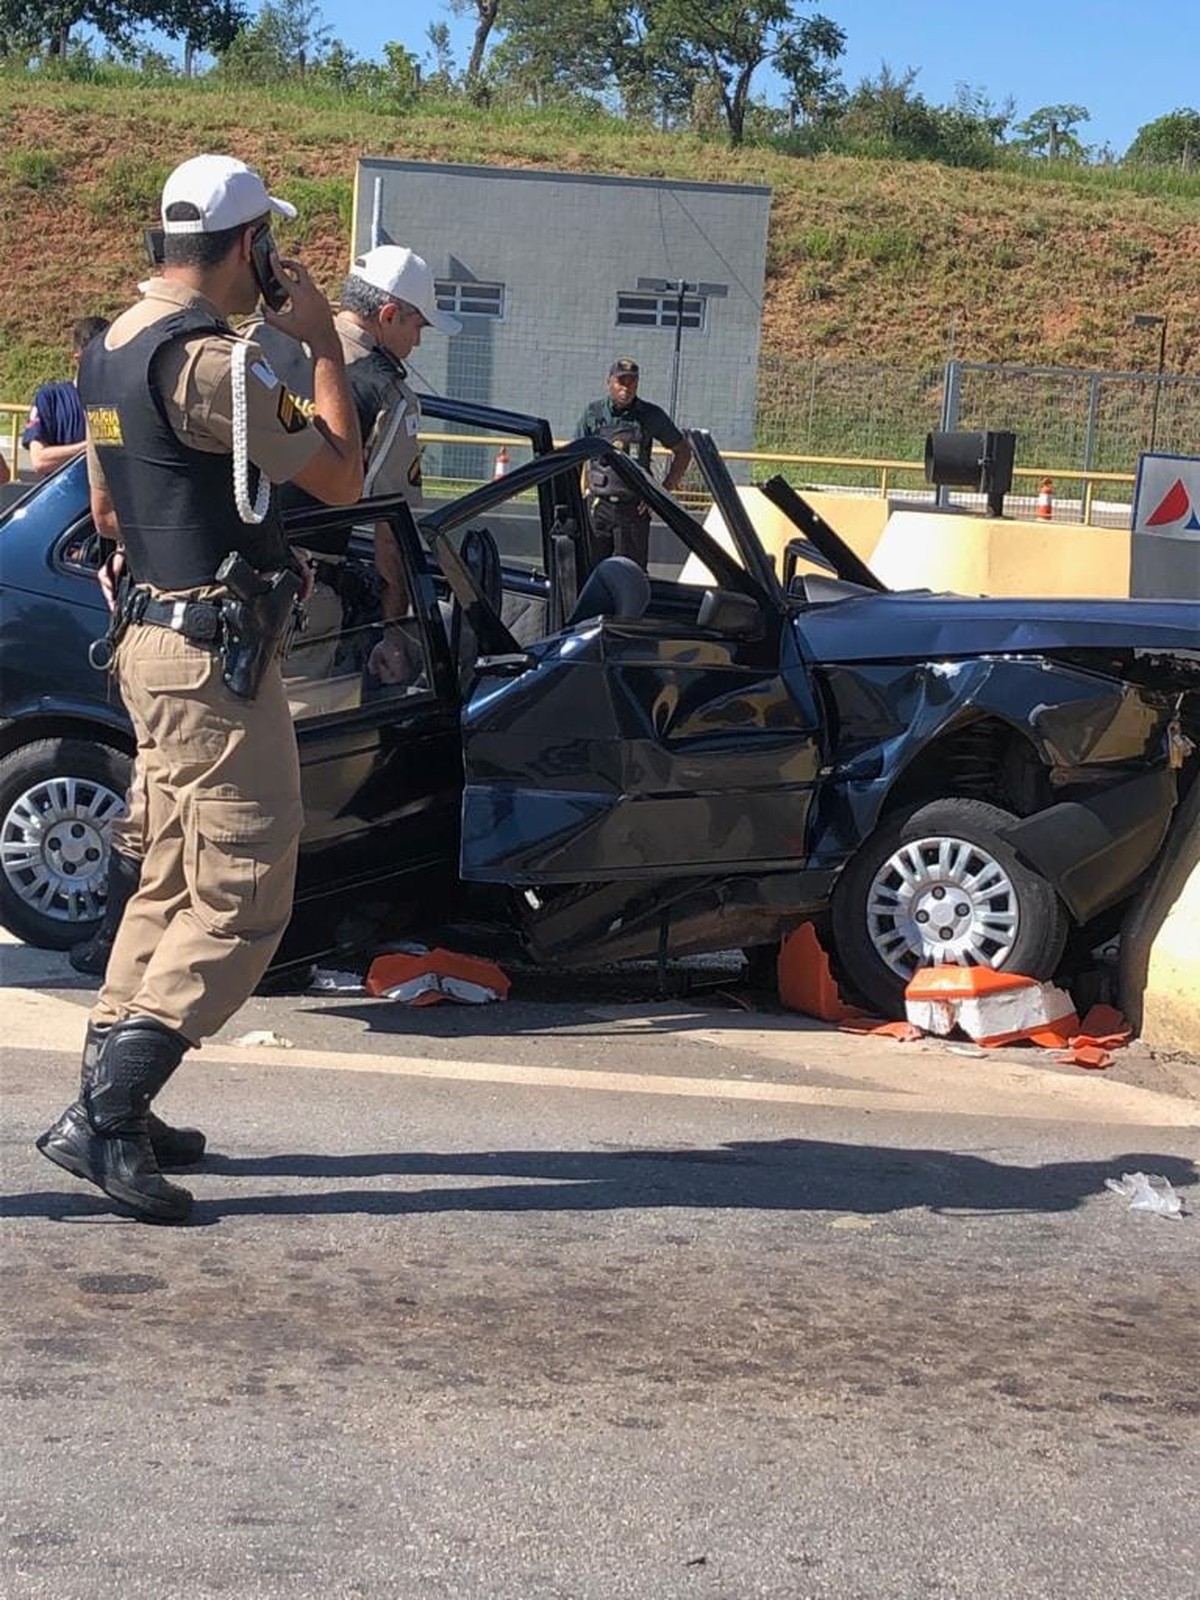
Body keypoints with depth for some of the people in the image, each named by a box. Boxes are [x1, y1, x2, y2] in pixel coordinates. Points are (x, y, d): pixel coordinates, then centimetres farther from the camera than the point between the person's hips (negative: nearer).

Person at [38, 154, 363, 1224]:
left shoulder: (109, 350, 12)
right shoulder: (210, 358, -19)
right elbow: (340, 478, -13)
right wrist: (322, 343, -6)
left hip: (152, 637, 10)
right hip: (217, 654, -10)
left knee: (172, 885, 16)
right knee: (243, 901, -6)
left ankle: (113, 1108, 19)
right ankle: (103, 1116, -10)